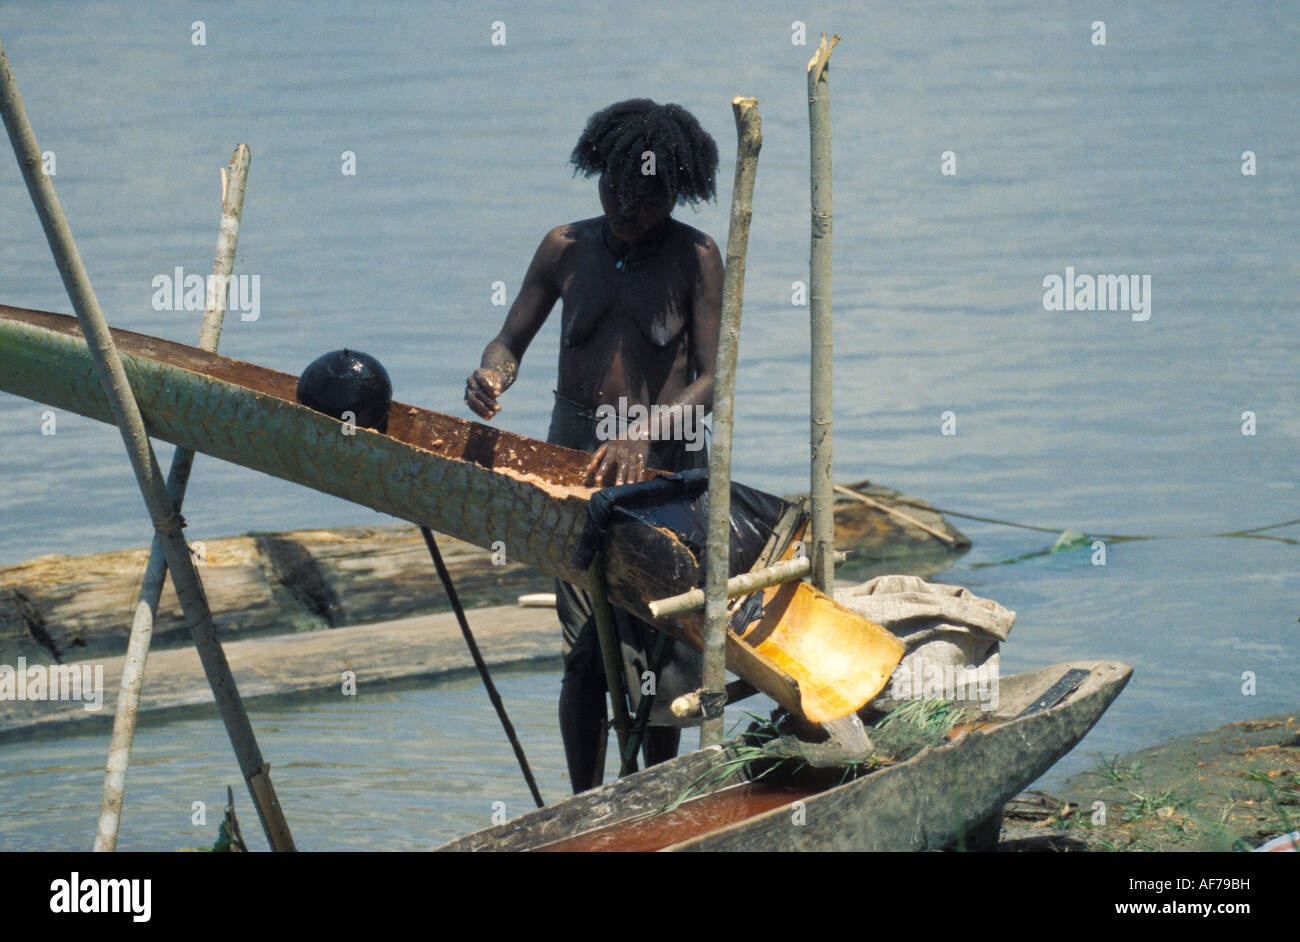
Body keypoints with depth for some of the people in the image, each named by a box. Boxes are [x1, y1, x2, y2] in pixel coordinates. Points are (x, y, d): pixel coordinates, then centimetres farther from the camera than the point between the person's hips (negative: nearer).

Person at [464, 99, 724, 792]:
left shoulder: (695, 258, -3)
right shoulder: (566, 248, 7)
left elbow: (711, 379, -9)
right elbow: (512, 337, 12)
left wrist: (641, 436, -25)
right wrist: (492, 374, -13)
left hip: (665, 462, -2)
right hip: (574, 454, 2)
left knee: (659, 650, -2)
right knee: (584, 650, 1)